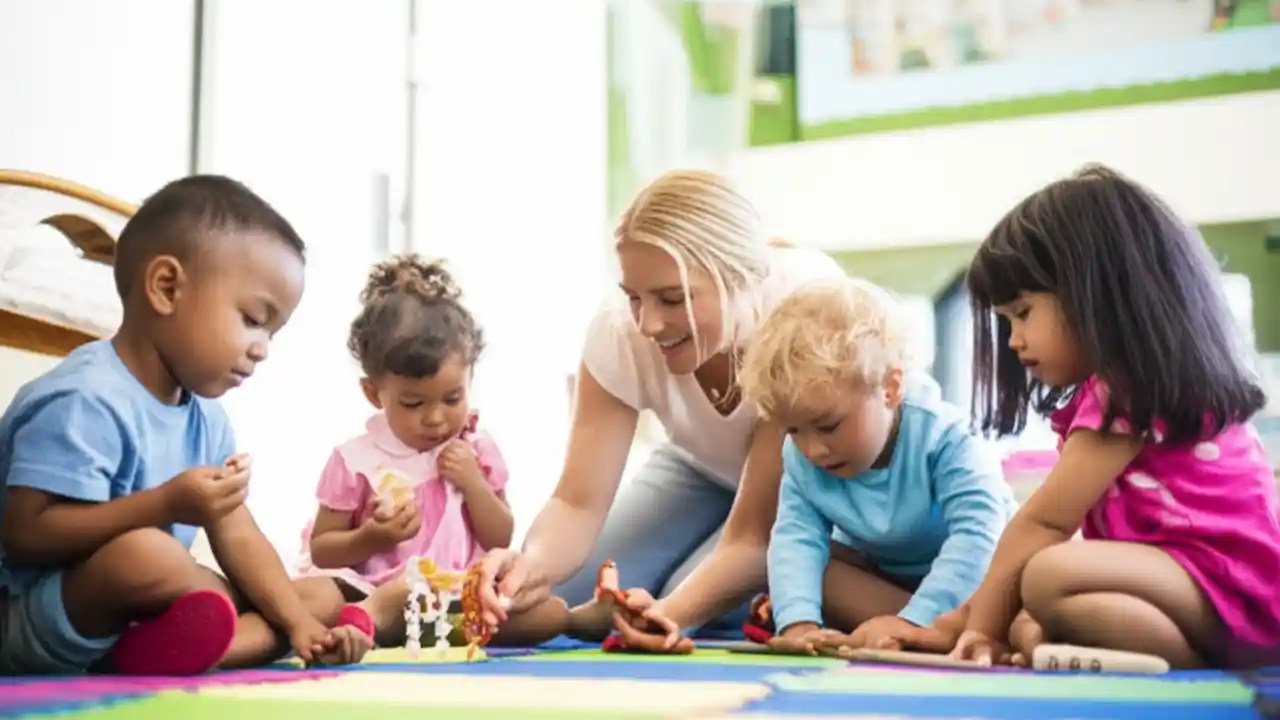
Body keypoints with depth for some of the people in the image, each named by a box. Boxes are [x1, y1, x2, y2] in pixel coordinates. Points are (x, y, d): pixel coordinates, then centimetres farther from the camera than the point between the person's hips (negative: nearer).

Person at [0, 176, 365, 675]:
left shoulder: (204, 416, 8)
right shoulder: (84, 402, -21)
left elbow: (238, 536, 7)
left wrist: (298, 622, -6)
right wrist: (165, 505, -30)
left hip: (146, 614, 10)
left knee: (320, 596, 5)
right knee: (141, 554, -41)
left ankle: (172, 649, -19)